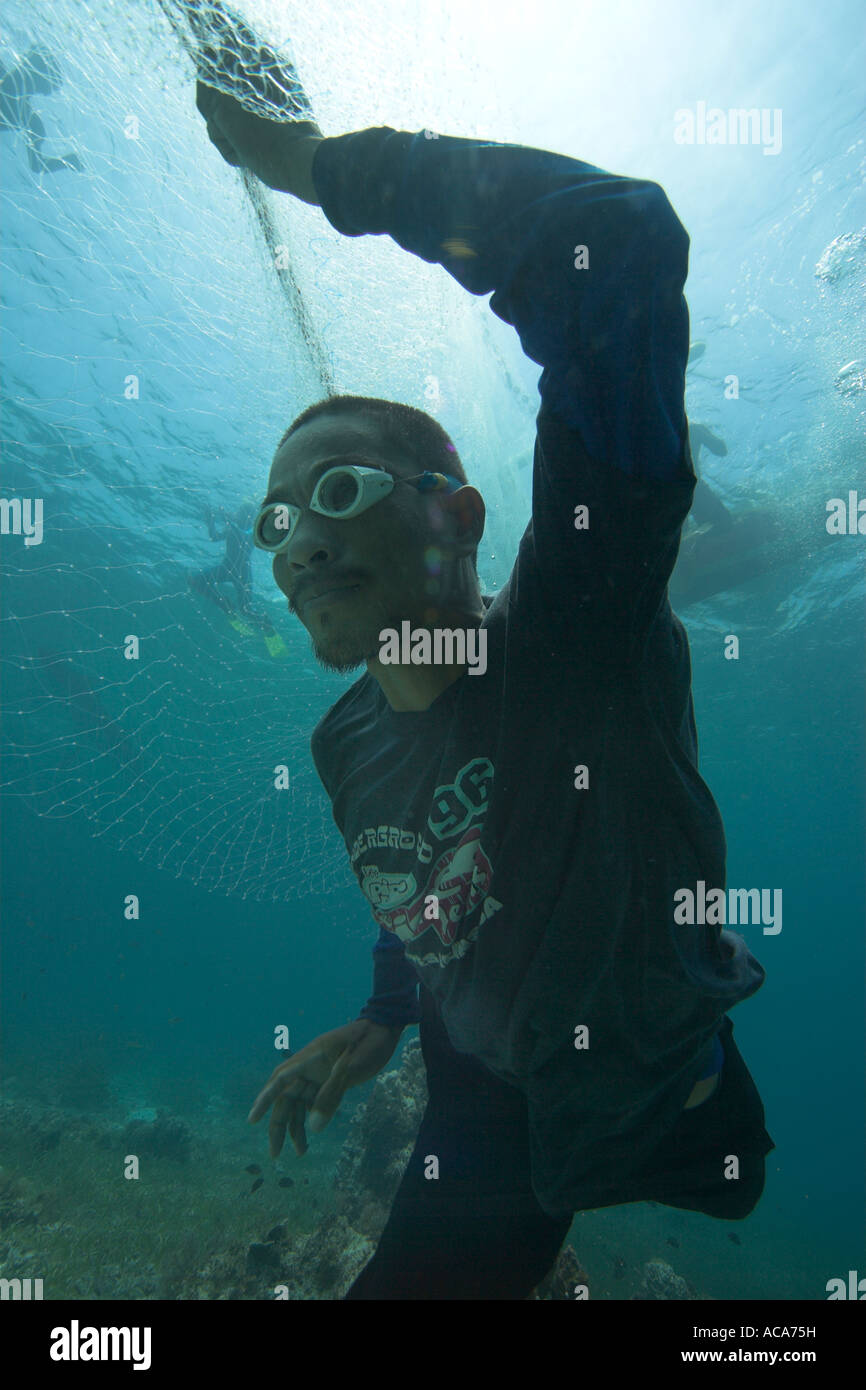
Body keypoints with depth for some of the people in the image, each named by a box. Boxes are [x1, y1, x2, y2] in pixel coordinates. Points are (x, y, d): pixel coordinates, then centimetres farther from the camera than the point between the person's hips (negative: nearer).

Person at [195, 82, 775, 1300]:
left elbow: (617, 241, -42)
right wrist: (383, 1019, 2)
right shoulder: (347, 744, -9)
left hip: (675, 1132, -3)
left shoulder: (582, 629, -31)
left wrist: (326, 167, -31)